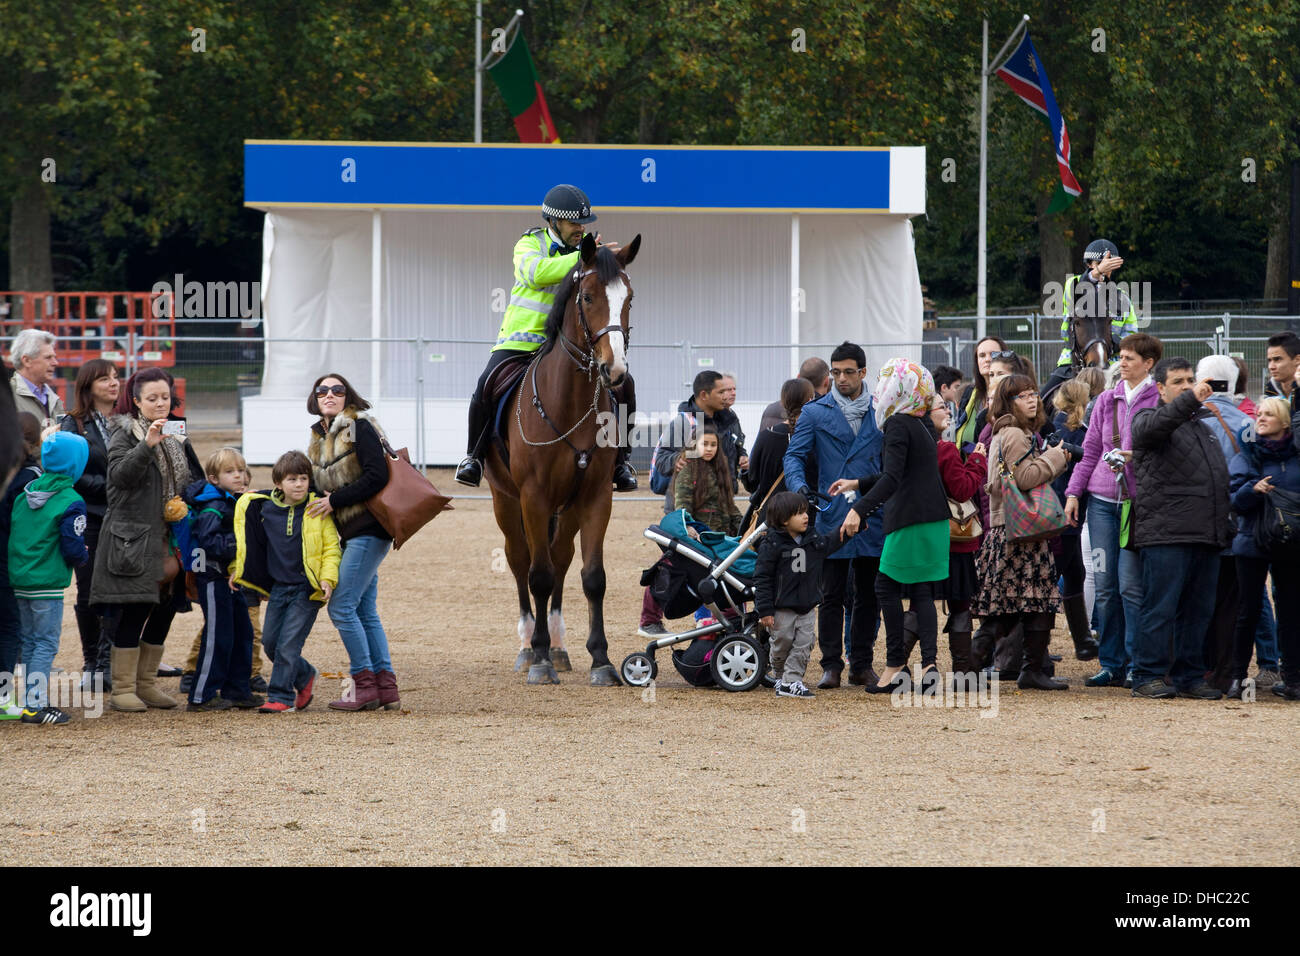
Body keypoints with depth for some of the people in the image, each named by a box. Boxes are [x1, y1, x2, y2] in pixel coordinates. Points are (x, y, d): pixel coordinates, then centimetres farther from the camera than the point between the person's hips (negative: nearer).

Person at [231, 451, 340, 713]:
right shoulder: (265, 510, 5)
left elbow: (331, 548, -3)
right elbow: (250, 543, 21)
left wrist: (328, 578, -14)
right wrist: (237, 568, 19)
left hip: (307, 590, -5)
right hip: (279, 588, 5)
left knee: (288, 644, -10)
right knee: (270, 641, 8)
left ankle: (282, 697, -2)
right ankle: (305, 675, 30)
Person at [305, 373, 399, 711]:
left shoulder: (359, 427, -9)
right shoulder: (319, 439, 15)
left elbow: (378, 476, -18)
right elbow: (321, 484, 23)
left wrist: (334, 501, -15)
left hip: (369, 528, -9)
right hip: (350, 532, 9)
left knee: (341, 607, -10)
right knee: (365, 612, 9)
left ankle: (364, 683, -4)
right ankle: (386, 688, 10)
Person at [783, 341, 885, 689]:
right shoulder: (816, 413, 3)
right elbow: (795, 455, 0)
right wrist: (799, 486, -19)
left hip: (873, 519, 2)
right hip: (832, 516, -2)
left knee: (869, 595, 6)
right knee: (831, 595, -1)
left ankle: (862, 664, 13)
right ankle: (831, 664, 4)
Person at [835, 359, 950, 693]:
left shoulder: (898, 425, -13)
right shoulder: (924, 424, 15)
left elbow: (892, 479, -23)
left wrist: (859, 509, -30)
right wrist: (857, 484, 32)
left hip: (910, 520, -9)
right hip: (935, 518, 9)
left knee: (887, 587, 0)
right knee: (922, 591, 7)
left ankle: (896, 665, 0)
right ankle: (929, 662, -3)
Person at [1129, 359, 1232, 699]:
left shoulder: (1204, 426, 24)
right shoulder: (1148, 420, 3)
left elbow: (1222, 477, 28)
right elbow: (1153, 427, -24)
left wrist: (1226, 526, 23)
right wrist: (1190, 400, -34)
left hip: (1207, 536, 7)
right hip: (1166, 535, -7)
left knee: (1198, 610, 8)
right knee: (1160, 608, -7)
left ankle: (1190, 676, 14)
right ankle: (1149, 676, -3)